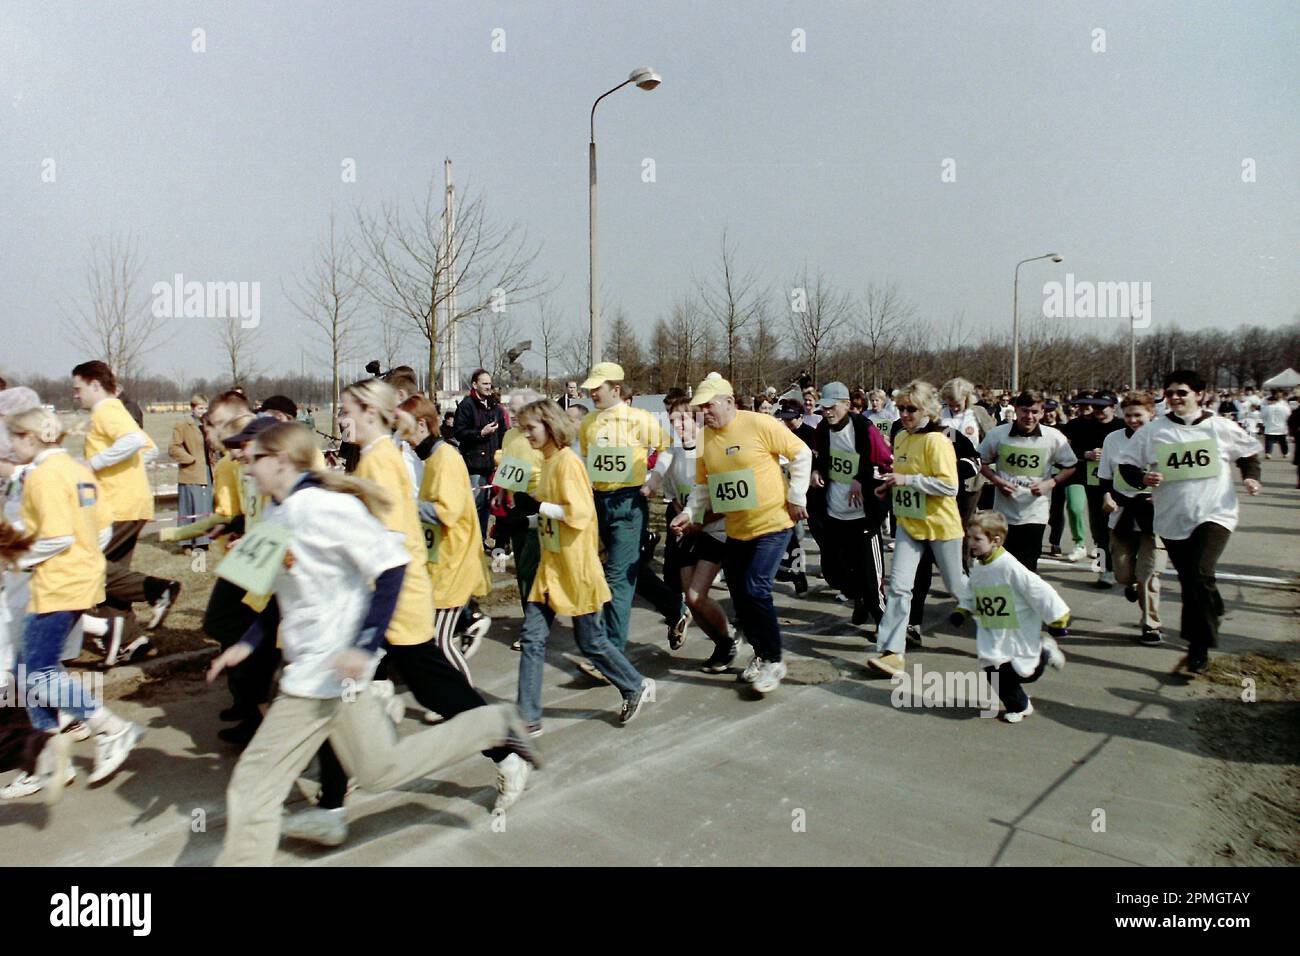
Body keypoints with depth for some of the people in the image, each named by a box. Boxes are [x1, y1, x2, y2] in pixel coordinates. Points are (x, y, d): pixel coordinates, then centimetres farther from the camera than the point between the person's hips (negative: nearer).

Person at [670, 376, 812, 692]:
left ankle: (775, 660, 4)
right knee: (739, 596, 9)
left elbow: (801, 454, -8)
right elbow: (702, 485, 10)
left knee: (756, 589, -15)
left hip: (772, 524, -6)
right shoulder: (704, 438, 3)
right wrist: (689, 513, -5)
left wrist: (797, 496, -9)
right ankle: (761, 653, 30)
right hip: (735, 530, 6)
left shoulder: (759, 424, -14)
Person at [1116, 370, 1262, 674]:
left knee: (1201, 574, -20)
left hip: (1214, 514, -2)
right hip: (1172, 518, 2)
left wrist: (1251, 476, -1)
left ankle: (1199, 648, -7)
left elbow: (1248, 453, 16)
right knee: (1189, 584, 11)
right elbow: (1126, 463, 5)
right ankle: (1199, 643, 29)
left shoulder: (1220, 427, 1)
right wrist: (1142, 478, -14)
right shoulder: (1153, 431, 2)